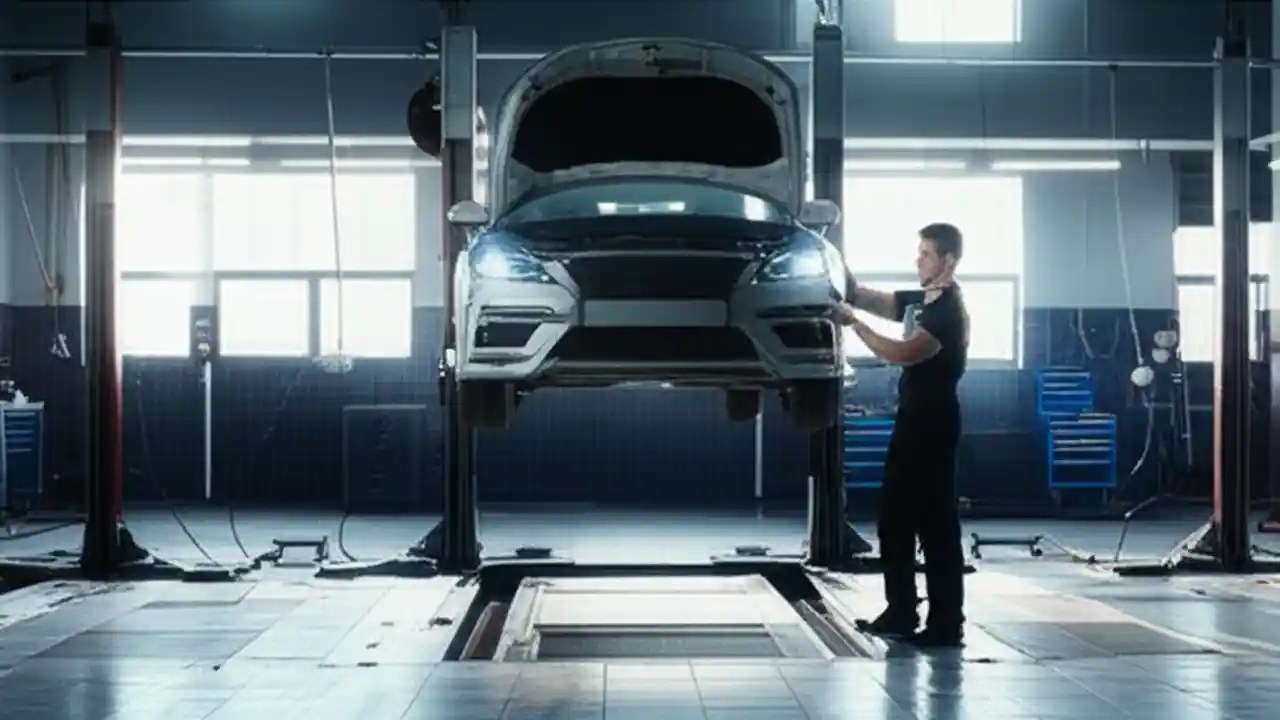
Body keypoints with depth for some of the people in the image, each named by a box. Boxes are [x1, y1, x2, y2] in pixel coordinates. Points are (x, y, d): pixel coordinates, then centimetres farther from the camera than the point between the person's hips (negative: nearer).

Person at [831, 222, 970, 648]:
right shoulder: (920, 301, 15)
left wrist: (854, 324, -21)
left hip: (934, 423, -10)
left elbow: (903, 353, -25)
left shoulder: (949, 311, -15)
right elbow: (875, 300, 8)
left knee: (936, 523, -8)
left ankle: (947, 624, -5)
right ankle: (901, 612, 21)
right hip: (911, 419, 10)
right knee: (894, 518, 13)